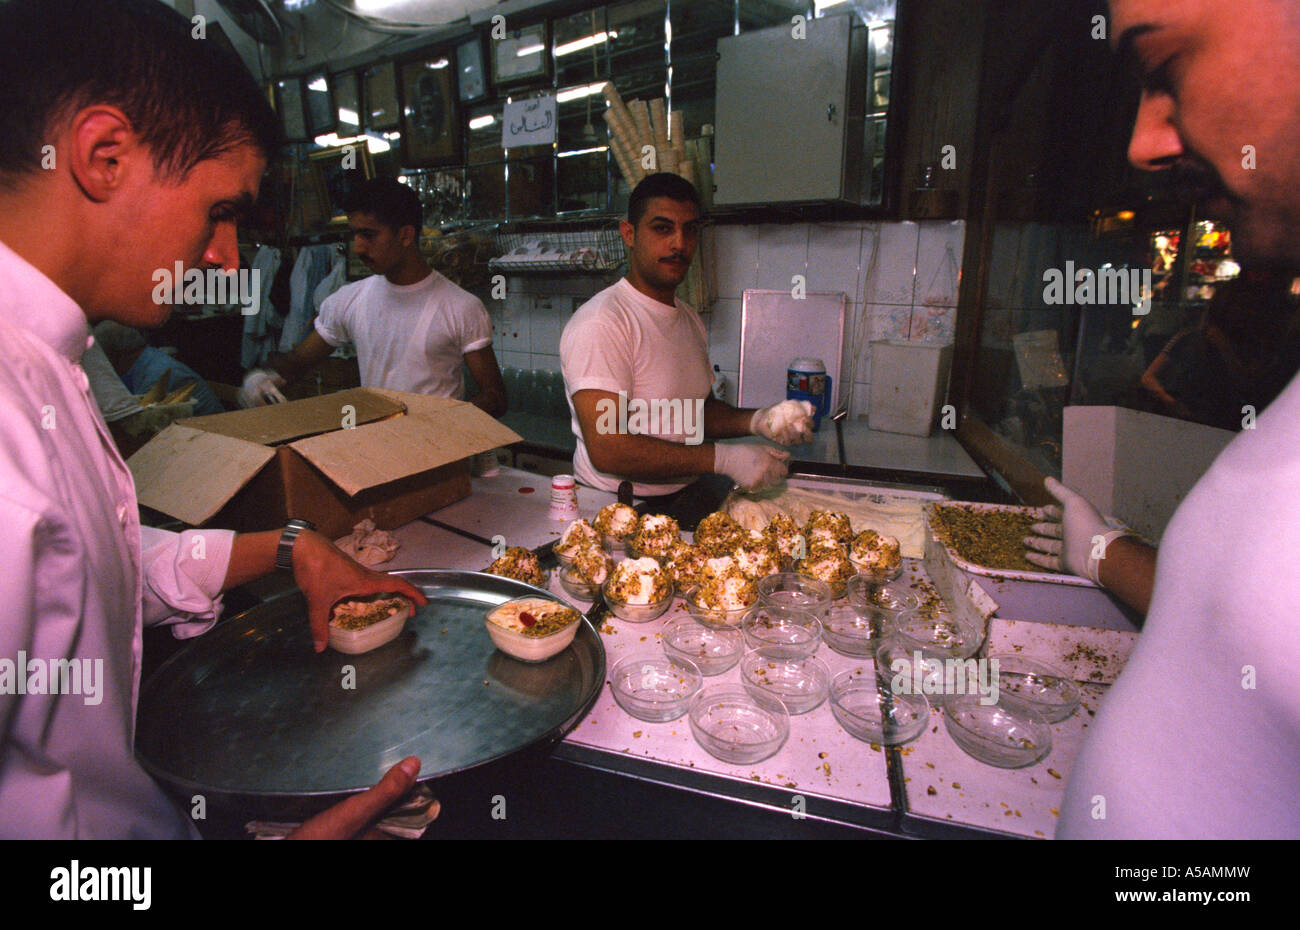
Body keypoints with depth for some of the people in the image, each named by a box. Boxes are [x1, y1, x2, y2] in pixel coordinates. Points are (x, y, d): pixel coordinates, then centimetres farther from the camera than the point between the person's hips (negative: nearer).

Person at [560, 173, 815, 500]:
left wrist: (756, 421, 1)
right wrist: (724, 458, -21)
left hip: (686, 496, 7)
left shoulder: (690, 320, 13)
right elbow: (606, 450, -23)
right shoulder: (600, 322, -15)